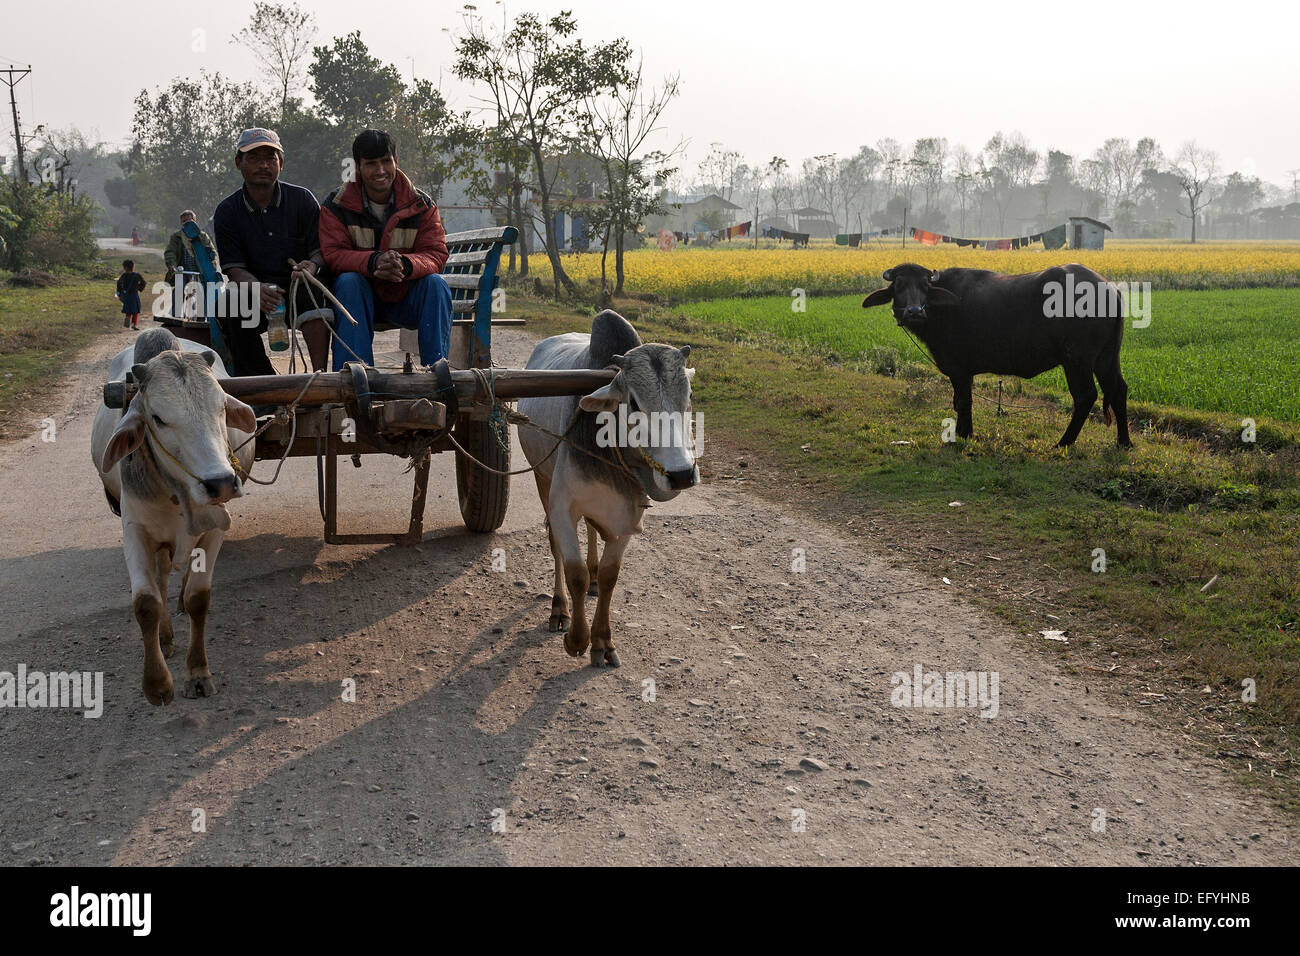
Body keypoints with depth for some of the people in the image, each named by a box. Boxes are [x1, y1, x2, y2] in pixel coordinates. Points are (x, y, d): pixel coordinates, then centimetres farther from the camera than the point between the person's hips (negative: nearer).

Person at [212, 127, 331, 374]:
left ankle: (320, 373, -38)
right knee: (230, 305, -31)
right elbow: (234, 268, -3)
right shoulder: (227, 212, 4)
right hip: (255, 286, 1)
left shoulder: (302, 199, 3)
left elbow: (321, 249, 0)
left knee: (313, 294, -35)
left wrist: (311, 266, -26)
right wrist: (257, 289, -26)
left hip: (299, 286, -1)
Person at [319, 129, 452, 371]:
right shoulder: (336, 206, -5)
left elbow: (436, 254, -10)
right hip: (361, 296, -1)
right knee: (347, 281, -32)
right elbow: (332, 254, -15)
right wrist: (374, 262, -36)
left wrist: (405, 265, -35)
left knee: (436, 283, -26)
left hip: (406, 297, 1)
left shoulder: (422, 205, -2)